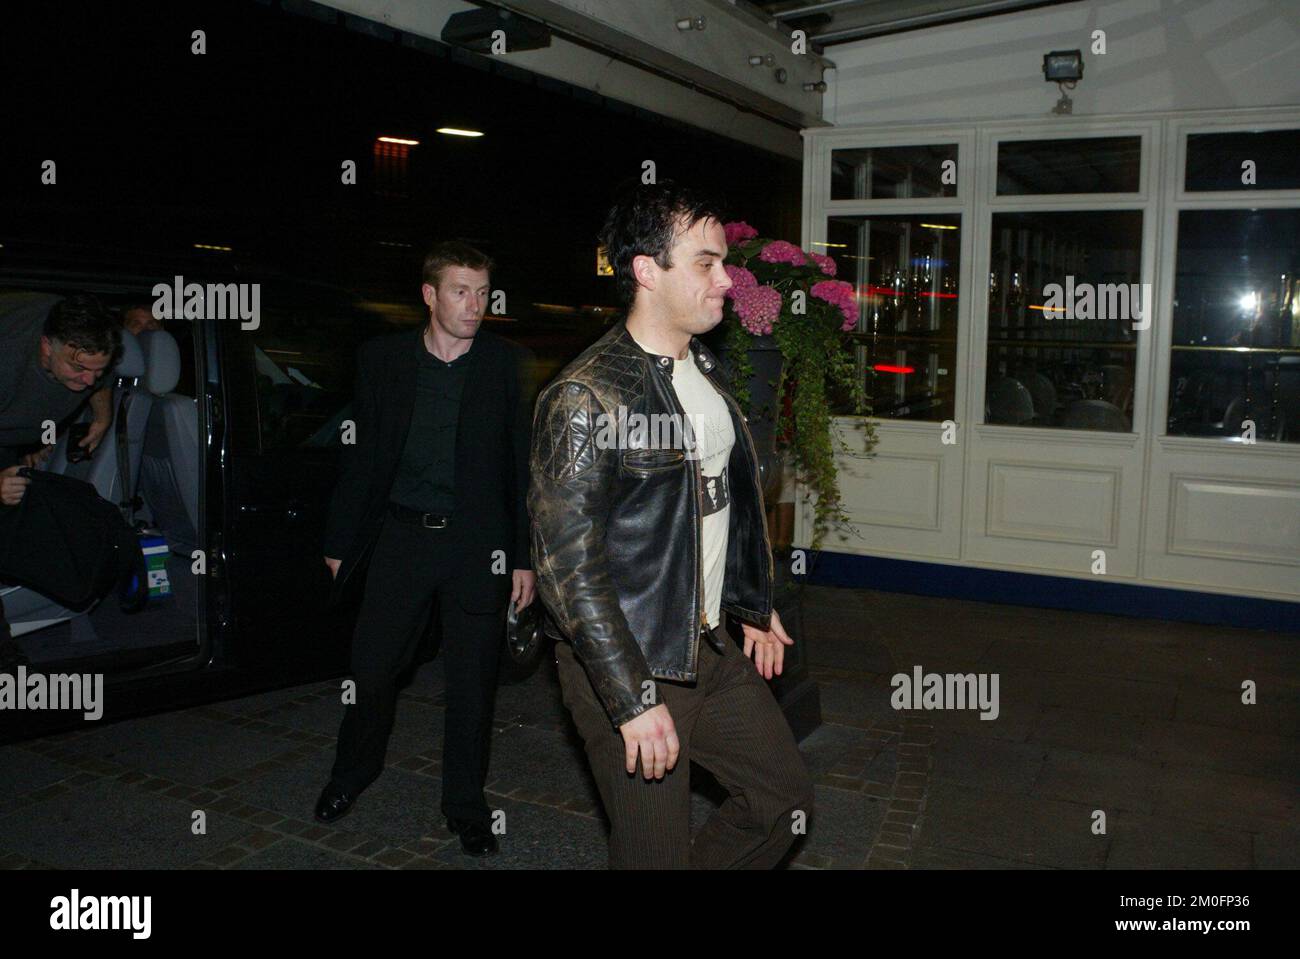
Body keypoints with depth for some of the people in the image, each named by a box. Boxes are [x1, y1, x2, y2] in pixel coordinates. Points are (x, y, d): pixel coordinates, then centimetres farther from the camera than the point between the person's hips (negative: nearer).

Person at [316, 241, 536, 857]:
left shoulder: (507, 364, -1)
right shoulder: (382, 359, 2)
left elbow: (523, 465, 0)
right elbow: (361, 457, 8)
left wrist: (524, 557, -3)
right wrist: (339, 542, 9)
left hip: (477, 544, -1)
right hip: (401, 535, 1)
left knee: (472, 681, 7)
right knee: (371, 668, 9)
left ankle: (465, 805, 27)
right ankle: (353, 773, 37)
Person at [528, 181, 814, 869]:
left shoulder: (703, 369, 7)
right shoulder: (585, 398, -21)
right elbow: (568, 568, -23)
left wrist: (754, 606, 21)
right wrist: (633, 701, -22)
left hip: (709, 650, 8)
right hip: (625, 666, -8)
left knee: (786, 798, 17)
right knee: (656, 854, 6)